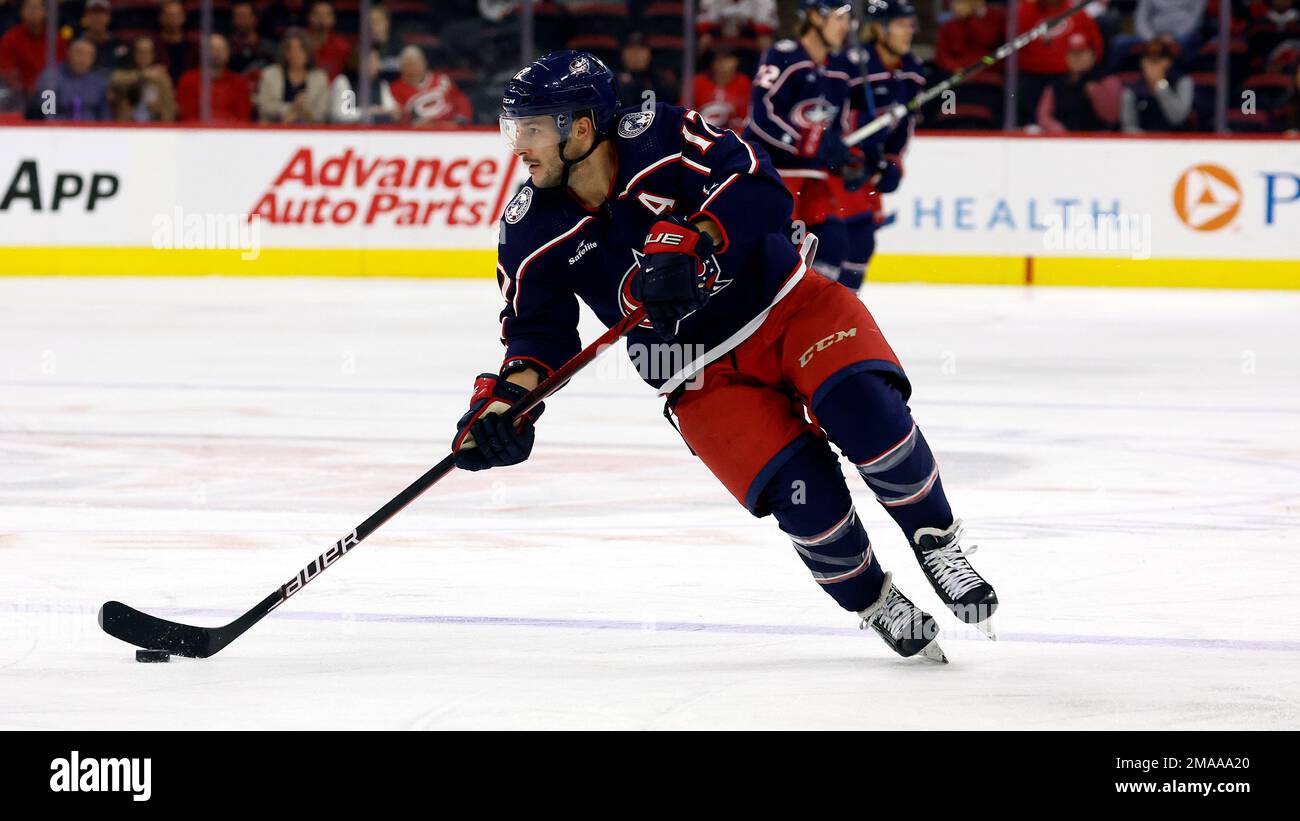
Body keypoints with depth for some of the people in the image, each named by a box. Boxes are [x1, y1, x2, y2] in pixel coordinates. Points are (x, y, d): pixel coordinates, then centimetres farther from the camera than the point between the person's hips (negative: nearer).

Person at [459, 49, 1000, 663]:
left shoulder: (658, 137, -18)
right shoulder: (531, 232, -8)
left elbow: (759, 189, -27)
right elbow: (537, 329, -3)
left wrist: (689, 242, -41)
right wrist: (509, 395, -21)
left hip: (784, 305, -2)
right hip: (703, 375, 2)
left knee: (864, 408, -28)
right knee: (803, 492, -19)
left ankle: (936, 542, -4)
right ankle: (872, 602, 7)